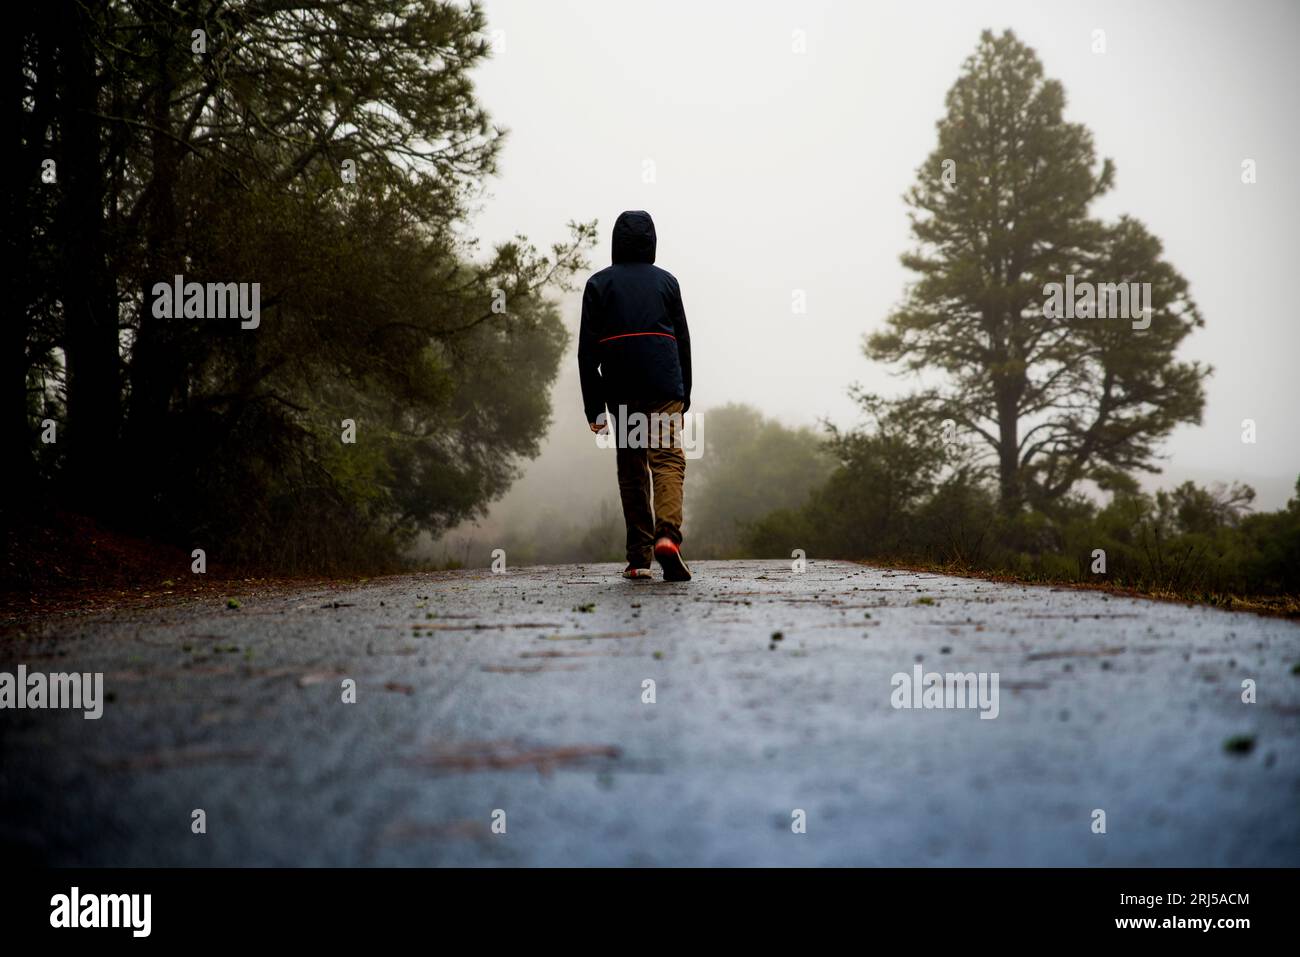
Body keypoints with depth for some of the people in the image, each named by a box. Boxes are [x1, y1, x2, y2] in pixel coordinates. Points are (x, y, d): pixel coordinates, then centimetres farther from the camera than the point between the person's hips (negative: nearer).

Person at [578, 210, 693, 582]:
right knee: (668, 459, -6)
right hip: (665, 390, -1)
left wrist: (593, 407, 0)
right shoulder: (666, 281, 9)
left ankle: (638, 557, 9)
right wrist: (684, 396, 15)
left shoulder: (598, 284, 5)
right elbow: (683, 342, 8)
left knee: (632, 470, 9)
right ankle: (667, 534, -31)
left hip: (621, 393, 1)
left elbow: (587, 350, -1)